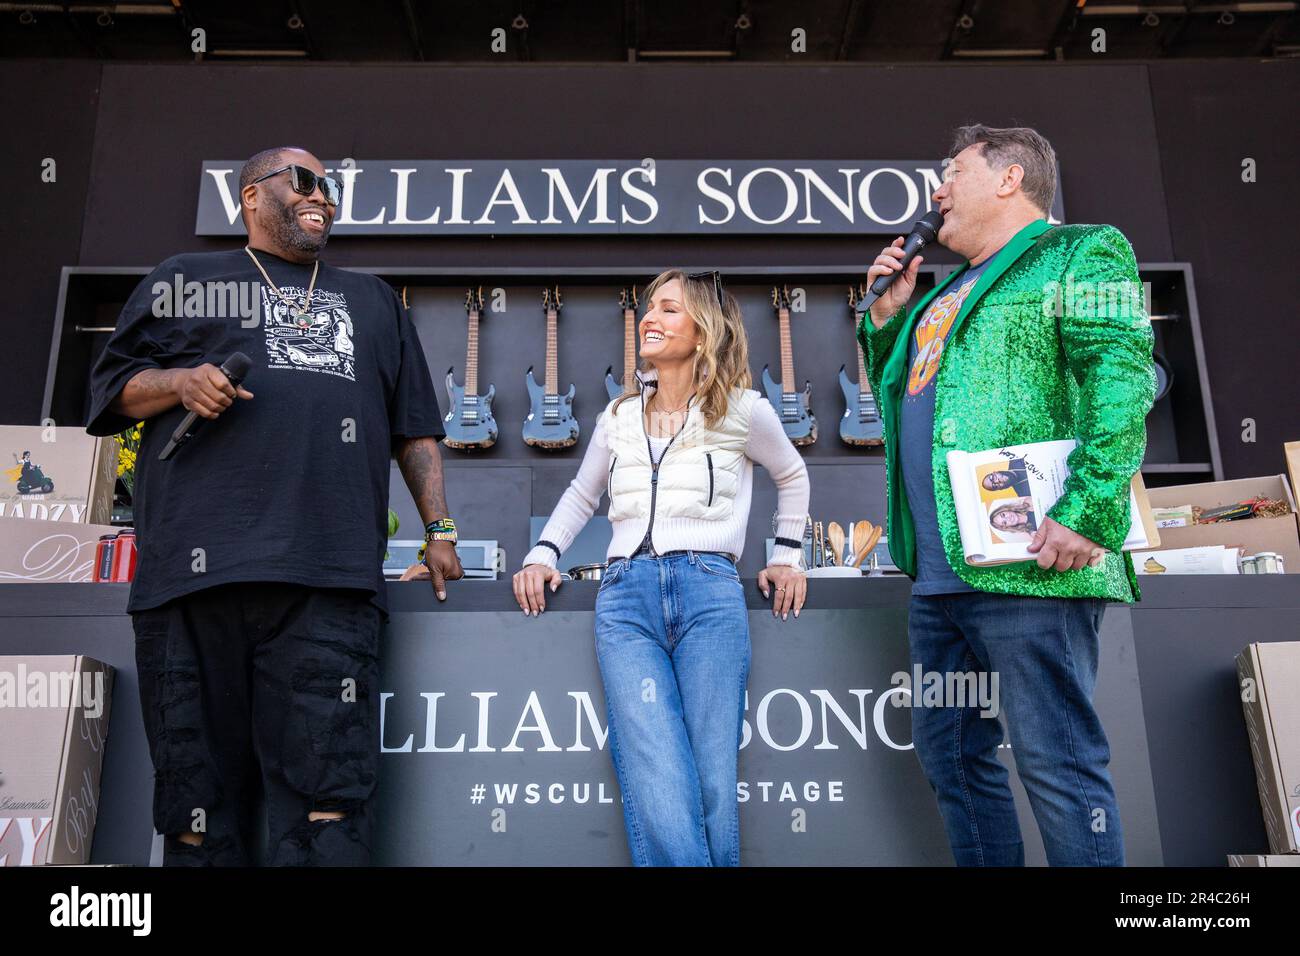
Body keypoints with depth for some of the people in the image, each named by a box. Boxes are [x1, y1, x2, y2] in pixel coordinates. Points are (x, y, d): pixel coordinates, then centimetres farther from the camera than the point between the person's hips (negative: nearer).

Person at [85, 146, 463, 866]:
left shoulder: (372, 299, 29)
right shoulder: (184, 280, 23)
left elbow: (414, 429, 24)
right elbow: (113, 387, 18)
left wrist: (439, 528, 14)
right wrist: (179, 381, -3)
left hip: (328, 585, 1)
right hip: (194, 566, 0)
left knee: (327, 803, -10)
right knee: (199, 805, 0)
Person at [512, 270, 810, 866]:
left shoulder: (741, 411, 9)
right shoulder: (619, 416, 18)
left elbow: (791, 476, 26)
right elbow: (581, 495, 29)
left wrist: (787, 556, 19)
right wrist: (543, 554, 13)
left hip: (710, 593, -2)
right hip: (624, 598, 2)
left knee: (714, 788, -2)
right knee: (659, 799, -11)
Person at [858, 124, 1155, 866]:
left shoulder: (1078, 254, 2)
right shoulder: (948, 295, 25)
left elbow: (1123, 382, -13)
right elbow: (897, 397, 31)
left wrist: (1087, 512, -23)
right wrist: (885, 316, 18)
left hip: (1026, 563, -9)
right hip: (939, 573, 9)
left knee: (1058, 762, -4)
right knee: (950, 751, 13)